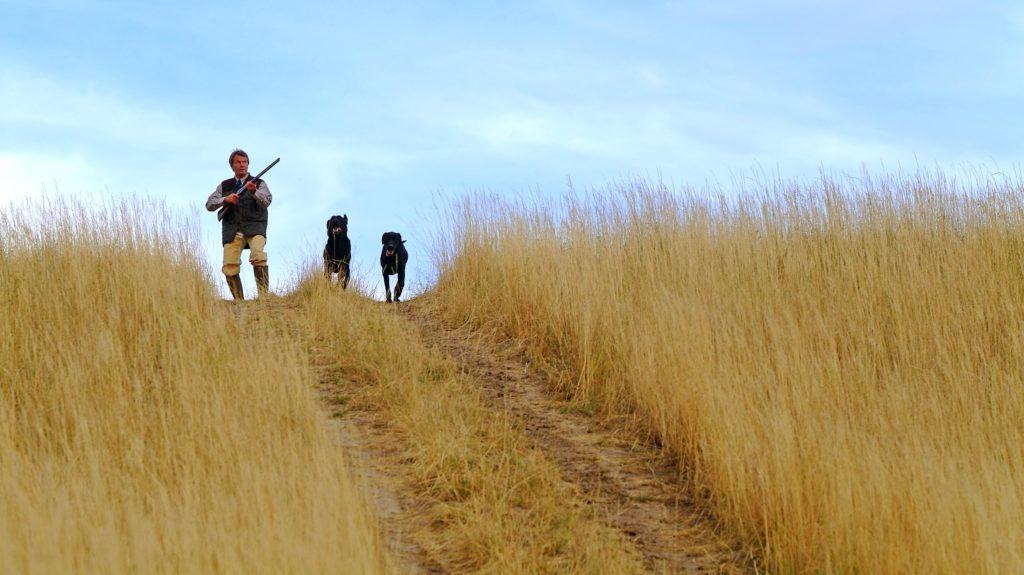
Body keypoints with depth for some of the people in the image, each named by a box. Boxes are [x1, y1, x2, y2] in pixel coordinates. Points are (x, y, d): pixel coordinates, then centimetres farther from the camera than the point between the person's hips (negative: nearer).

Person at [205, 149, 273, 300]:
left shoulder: (259, 184, 12)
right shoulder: (225, 186, 20)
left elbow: (266, 201, -7)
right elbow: (209, 205, 11)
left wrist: (254, 192, -28)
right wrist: (225, 199, -8)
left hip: (254, 228, -3)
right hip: (232, 230, 3)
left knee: (258, 257, -29)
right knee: (229, 268, -13)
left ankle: (264, 296, -27)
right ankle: (239, 301, 0)